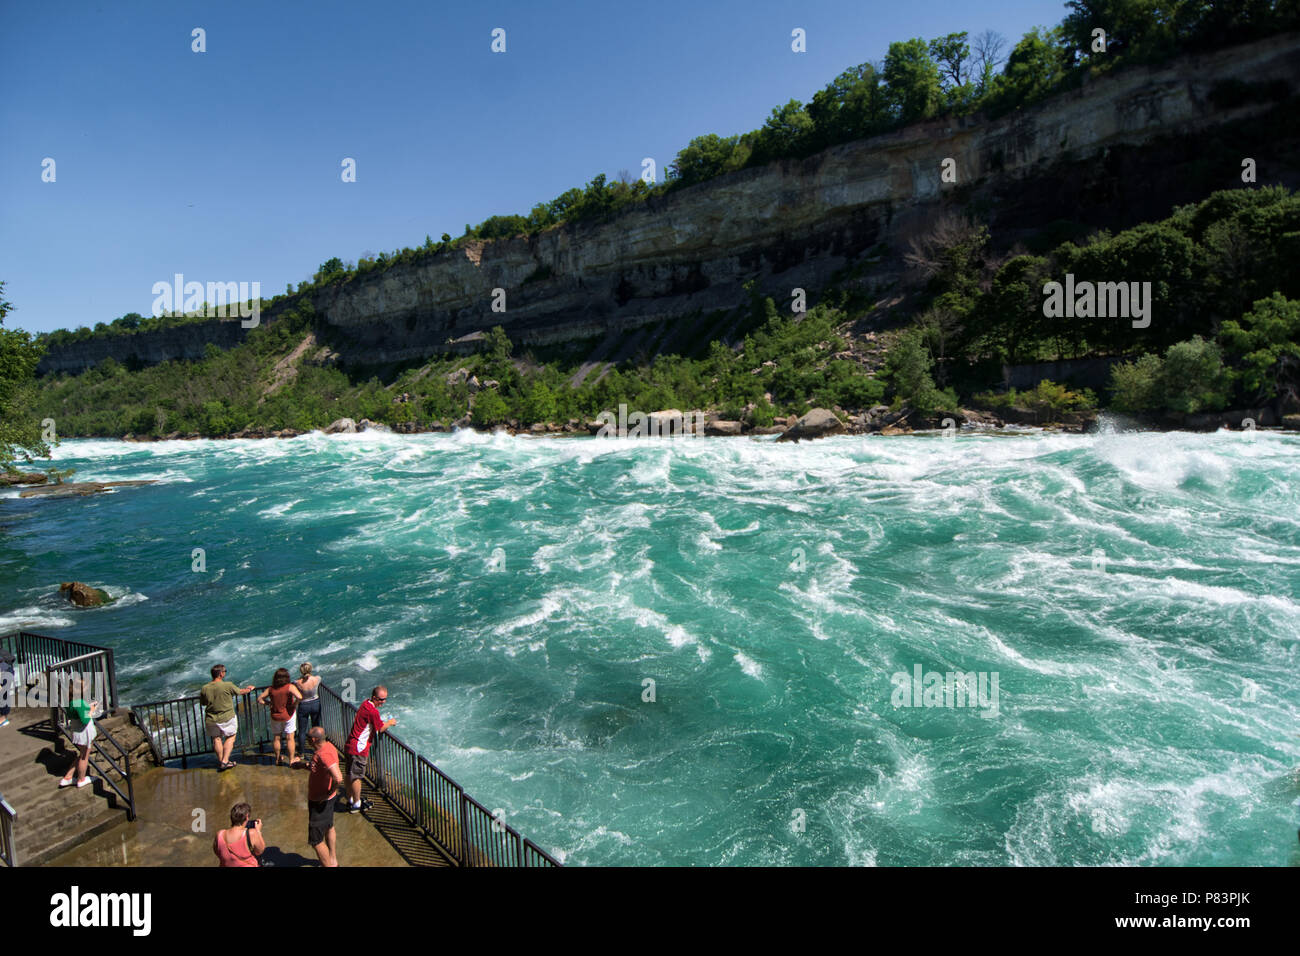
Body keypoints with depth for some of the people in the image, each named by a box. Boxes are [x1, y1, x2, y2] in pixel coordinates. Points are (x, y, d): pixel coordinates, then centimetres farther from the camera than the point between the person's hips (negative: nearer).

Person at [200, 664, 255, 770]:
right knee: (230, 737, 13)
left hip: (211, 720, 3)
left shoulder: (204, 688, -8)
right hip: (227, 718, -3)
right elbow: (240, 692, 1)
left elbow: (203, 703, 8)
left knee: (217, 739, 18)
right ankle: (225, 761, 8)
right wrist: (249, 689, 21)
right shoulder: (227, 686, -17)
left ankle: (220, 761, 27)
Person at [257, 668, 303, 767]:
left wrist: (269, 703, 8)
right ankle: (291, 760, 17)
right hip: (288, 715, -3)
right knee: (290, 738, 8)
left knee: (276, 738, 19)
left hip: (275, 716, 3)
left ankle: (277, 759, 32)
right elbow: (299, 697, -31)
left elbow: (259, 699, 1)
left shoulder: (270, 689, -6)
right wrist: (294, 704, -13)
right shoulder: (290, 687, -18)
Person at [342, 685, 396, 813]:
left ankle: (351, 800, 32)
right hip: (359, 748, -10)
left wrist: (383, 722, 12)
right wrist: (390, 723, 4)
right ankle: (357, 805, 13)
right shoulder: (373, 711, -22)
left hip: (351, 745, 10)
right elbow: (380, 729, -12)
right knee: (356, 776, 2)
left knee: (350, 774, 19)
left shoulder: (365, 705, 7)